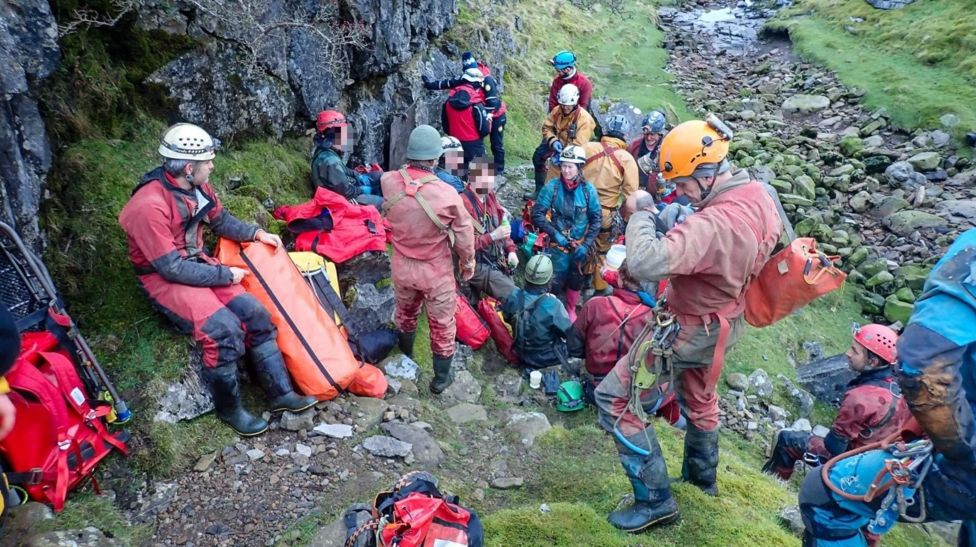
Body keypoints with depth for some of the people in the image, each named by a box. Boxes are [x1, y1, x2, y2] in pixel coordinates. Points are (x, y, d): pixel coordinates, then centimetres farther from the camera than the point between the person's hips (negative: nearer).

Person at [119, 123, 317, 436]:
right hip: (164, 278, -7)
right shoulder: (149, 206, -26)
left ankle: (280, 393, 3)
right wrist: (225, 275, -18)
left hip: (197, 263, 8)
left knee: (255, 314, -7)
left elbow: (221, 220, 17)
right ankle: (228, 409, -3)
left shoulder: (197, 187, -3)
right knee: (224, 328, -25)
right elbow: (172, 268, -24)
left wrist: (256, 233, 4)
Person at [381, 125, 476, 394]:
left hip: (402, 268, 4)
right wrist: (468, 263, 2)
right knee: (442, 324, 17)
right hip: (437, 272, -4)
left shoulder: (389, 182, -19)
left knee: (405, 314, 30)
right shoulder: (447, 194, -29)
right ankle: (441, 377, 34)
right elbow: (464, 235, -13)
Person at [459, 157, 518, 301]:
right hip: (478, 266, -8)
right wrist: (492, 236, -24)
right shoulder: (462, 203, -19)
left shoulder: (490, 197, 9)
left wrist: (511, 250, 6)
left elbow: (503, 226, 20)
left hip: (498, 261, 8)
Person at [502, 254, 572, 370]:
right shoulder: (553, 305, -34)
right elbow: (568, 332, -16)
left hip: (521, 356, 5)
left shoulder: (514, 296, -21)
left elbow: (506, 318, 1)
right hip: (548, 359, -4)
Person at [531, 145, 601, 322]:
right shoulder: (552, 187, -13)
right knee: (555, 282, 2)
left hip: (580, 246, 2)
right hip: (557, 246, -2)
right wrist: (554, 234, -20)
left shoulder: (588, 189, -7)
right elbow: (537, 214, -12)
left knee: (576, 280, 18)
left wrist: (586, 245, -9)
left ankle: (571, 310, 43)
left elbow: (596, 219, -2)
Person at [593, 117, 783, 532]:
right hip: (723, 319, 9)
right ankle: (702, 475, 53)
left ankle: (655, 500, 10)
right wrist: (675, 225, 1)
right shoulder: (757, 194, -8)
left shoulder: (712, 225, -37)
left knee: (615, 400, 0)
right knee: (698, 397, 30)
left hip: (691, 328, -9)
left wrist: (641, 217, -26)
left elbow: (643, 264, -47)